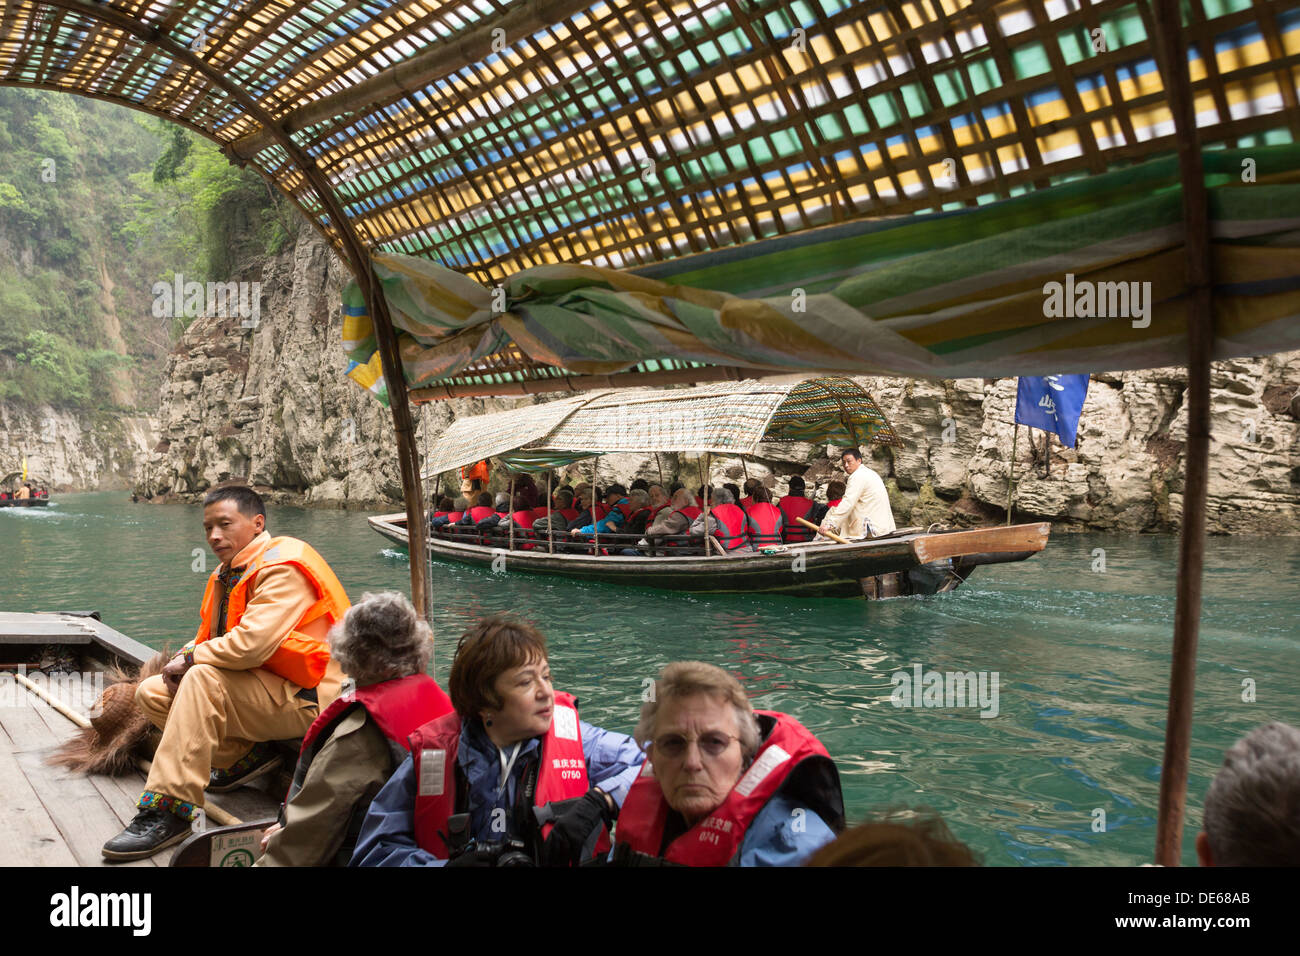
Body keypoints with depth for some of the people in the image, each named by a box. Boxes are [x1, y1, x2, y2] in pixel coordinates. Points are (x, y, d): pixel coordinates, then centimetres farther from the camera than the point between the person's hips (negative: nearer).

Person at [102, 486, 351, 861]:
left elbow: (250, 644, -29)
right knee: (150, 692, 7)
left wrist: (190, 658, -13)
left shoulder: (282, 567, -18)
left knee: (204, 678, -31)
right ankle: (246, 755, 0)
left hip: (303, 698, -10)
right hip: (259, 685, 10)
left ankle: (168, 810, -29)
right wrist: (184, 658, -4)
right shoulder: (229, 572, 12)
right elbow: (212, 640, 19)